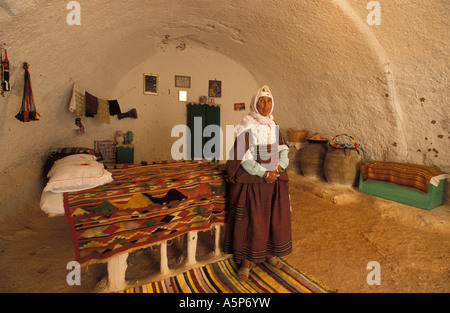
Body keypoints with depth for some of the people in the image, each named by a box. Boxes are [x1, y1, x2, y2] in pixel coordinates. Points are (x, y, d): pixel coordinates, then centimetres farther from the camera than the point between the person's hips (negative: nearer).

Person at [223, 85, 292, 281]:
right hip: (253, 180, -6)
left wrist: (278, 168, -11)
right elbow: (244, 156, -15)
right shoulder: (246, 126, -9)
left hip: (275, 179, 6)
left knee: (275, 217, 13)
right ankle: (247, 260, 19)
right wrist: (263, 174, -17)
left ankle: (269, 253, 35)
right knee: (251, 219, 1)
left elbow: (283, 149, 7)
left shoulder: (273, 126, 10)